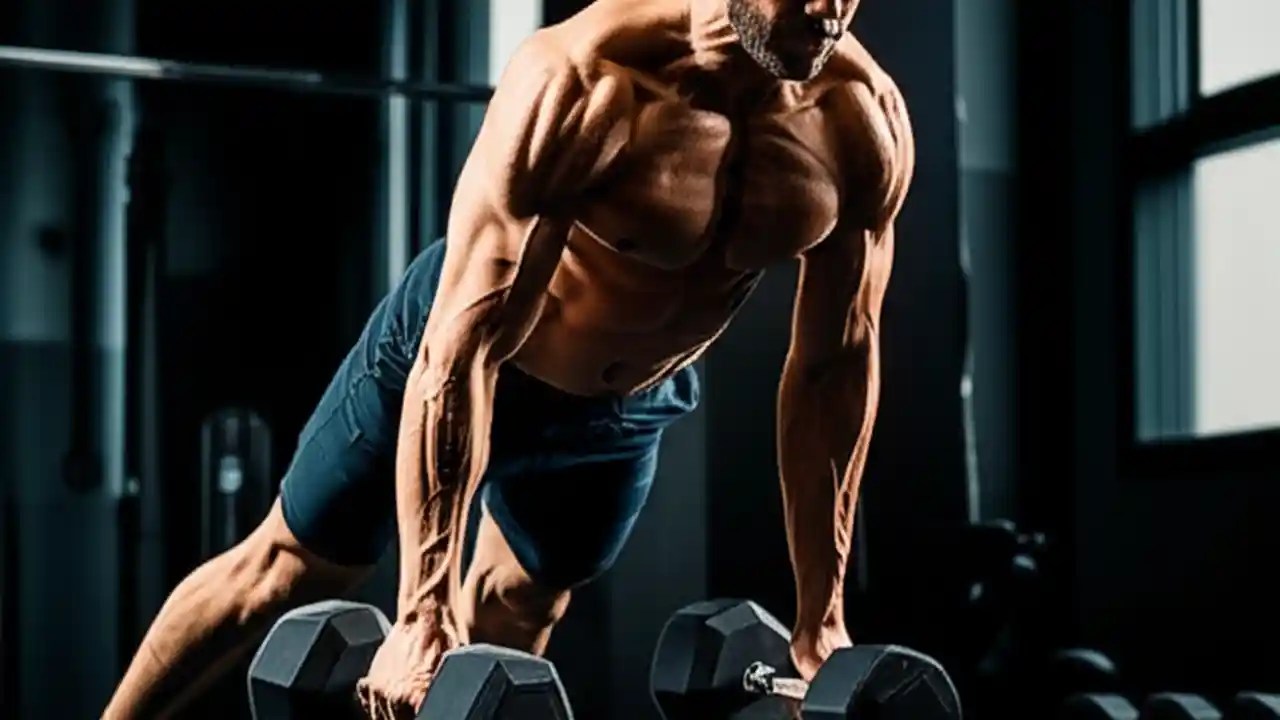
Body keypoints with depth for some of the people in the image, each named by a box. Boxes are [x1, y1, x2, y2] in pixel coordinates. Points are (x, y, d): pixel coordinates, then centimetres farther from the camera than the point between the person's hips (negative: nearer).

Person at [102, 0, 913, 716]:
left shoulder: (867, 123, -23)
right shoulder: (585, 83, -37)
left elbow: (838, 362, -13)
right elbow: (466, 348, -38)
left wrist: (821, 619, -11)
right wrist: (419, 614, -39)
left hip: (624, 415, 5)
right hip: (470, 357, -4)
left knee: (507, 630, 19)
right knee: (289, 572, 11)